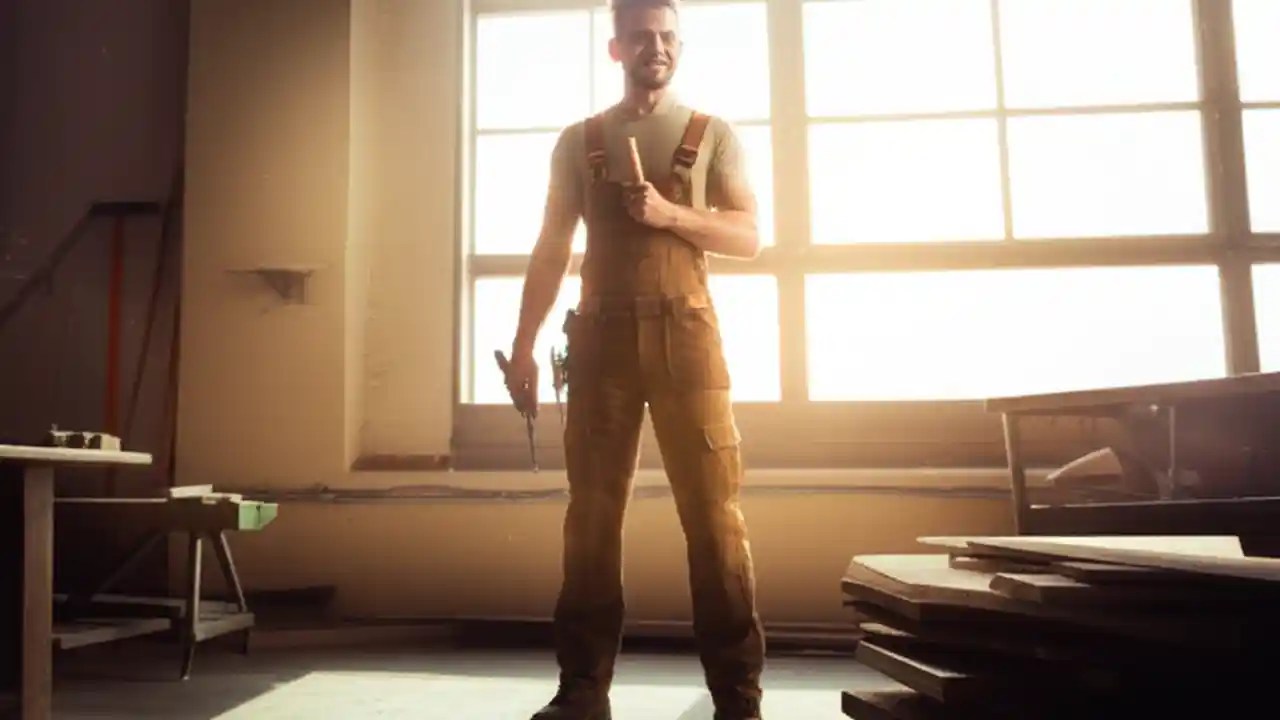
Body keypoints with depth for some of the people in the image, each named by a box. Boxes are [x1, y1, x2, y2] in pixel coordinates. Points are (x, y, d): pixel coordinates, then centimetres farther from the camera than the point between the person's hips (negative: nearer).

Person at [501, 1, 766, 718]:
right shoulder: (578, 141, 14)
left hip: (685, 332, -1)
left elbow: (748, 236, 4)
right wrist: (523, 347, 5)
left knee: (714, 509, -5)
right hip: (602, 333, 2)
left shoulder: (714, 135, 11)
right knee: (592, 510, 2)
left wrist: (669, 213, -12)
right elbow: (551, 251, 12)